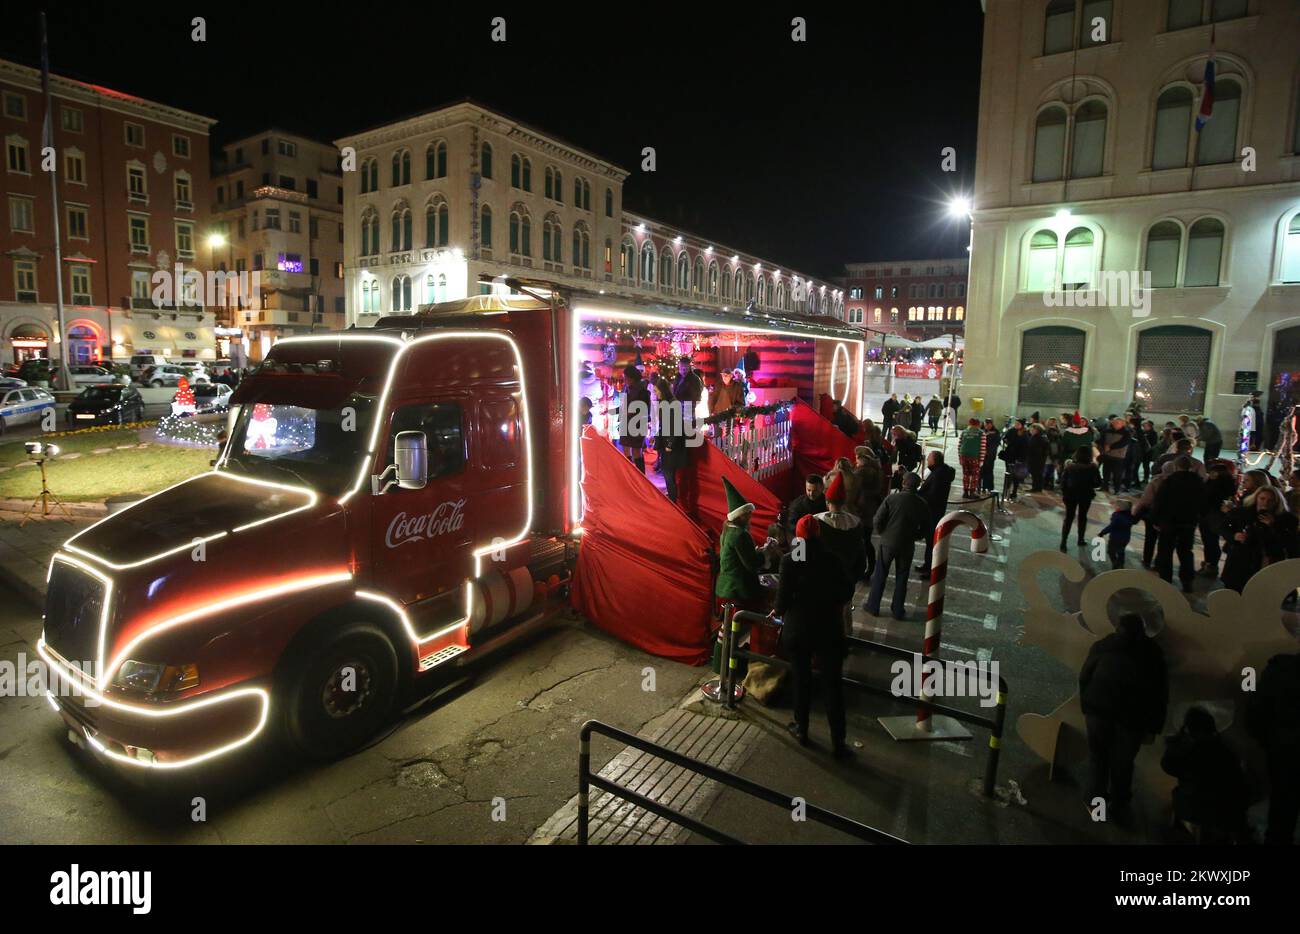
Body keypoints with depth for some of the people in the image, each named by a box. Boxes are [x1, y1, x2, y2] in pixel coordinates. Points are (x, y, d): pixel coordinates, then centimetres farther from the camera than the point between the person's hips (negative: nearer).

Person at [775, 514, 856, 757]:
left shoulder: (790, 560, -11)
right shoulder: (832, 559, -4)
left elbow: (784, 595, -13)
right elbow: (847, 592, 1)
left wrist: (778, 611, 8)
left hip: (797, 629, -1)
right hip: (828, 629, 1)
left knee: (801, 680, 16)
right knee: (832, 685, 8)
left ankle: (802, 730, 32)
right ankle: (838, 743, 12)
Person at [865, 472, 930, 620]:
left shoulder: (892, 498, -16)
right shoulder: (922, 505, -6)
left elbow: (877, 520, -14)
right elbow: (925, 528, 3)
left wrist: (882, 533, 5)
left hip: (887, 542, -2)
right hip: (907, 546, 2)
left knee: (880, 575, 12)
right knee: (901, 578, 14)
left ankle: (873, 606, 21)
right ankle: (898, 611, 22)